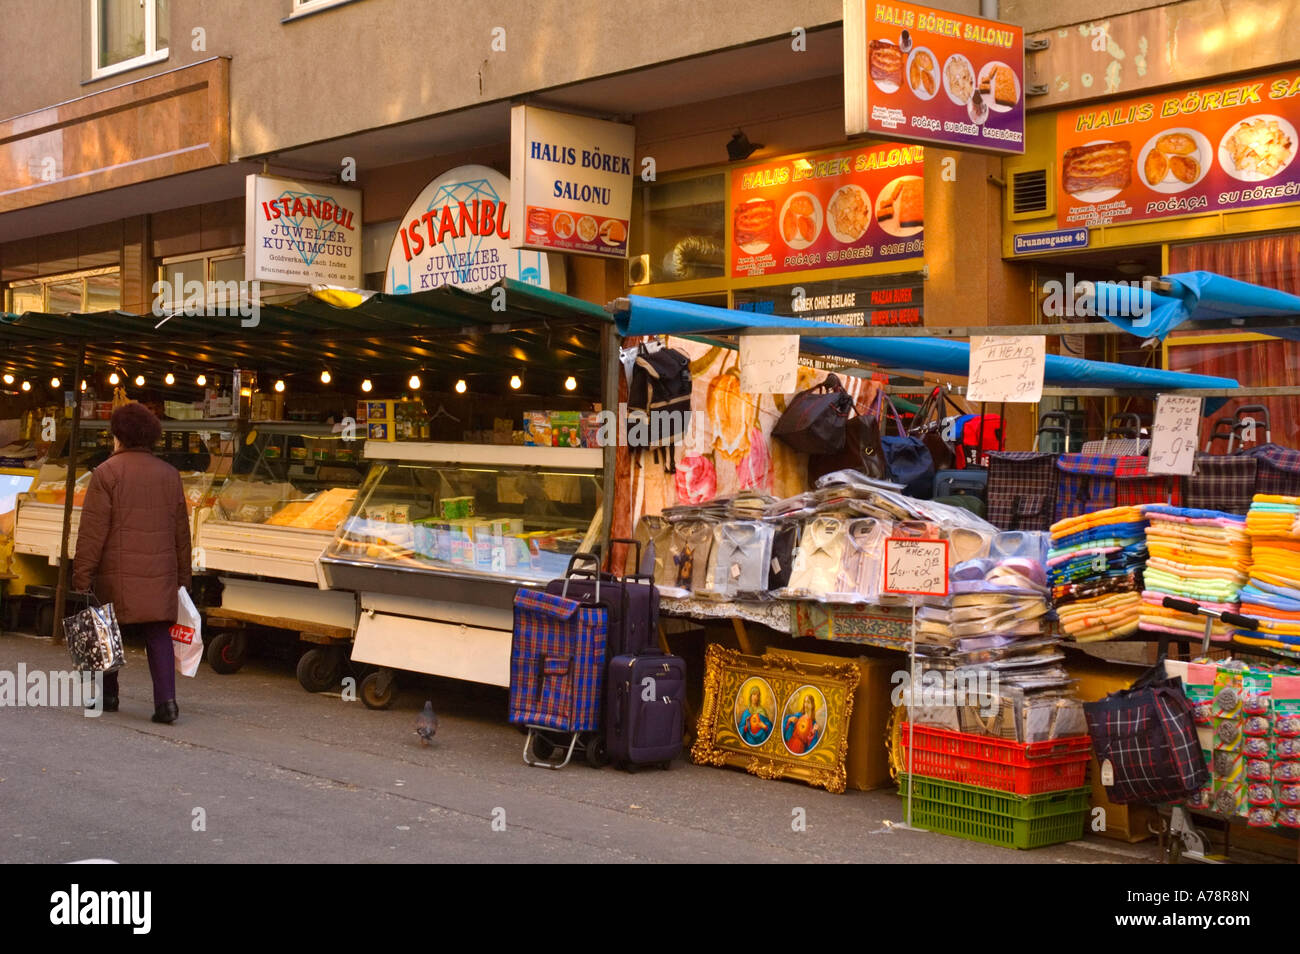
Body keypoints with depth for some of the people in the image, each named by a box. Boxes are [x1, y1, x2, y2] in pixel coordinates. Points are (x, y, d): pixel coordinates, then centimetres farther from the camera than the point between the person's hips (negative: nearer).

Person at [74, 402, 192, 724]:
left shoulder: (106, 473, -5)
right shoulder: (170, 474, 10)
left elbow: (92, 533, -8)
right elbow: (182, 532, 14)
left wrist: (81, 579, -5)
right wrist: (182, 576, 21)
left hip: (117, 575, -3)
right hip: (160, 576, 3)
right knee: (159, 636, 2)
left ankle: (108, 695, 20)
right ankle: (166, 699, -11)